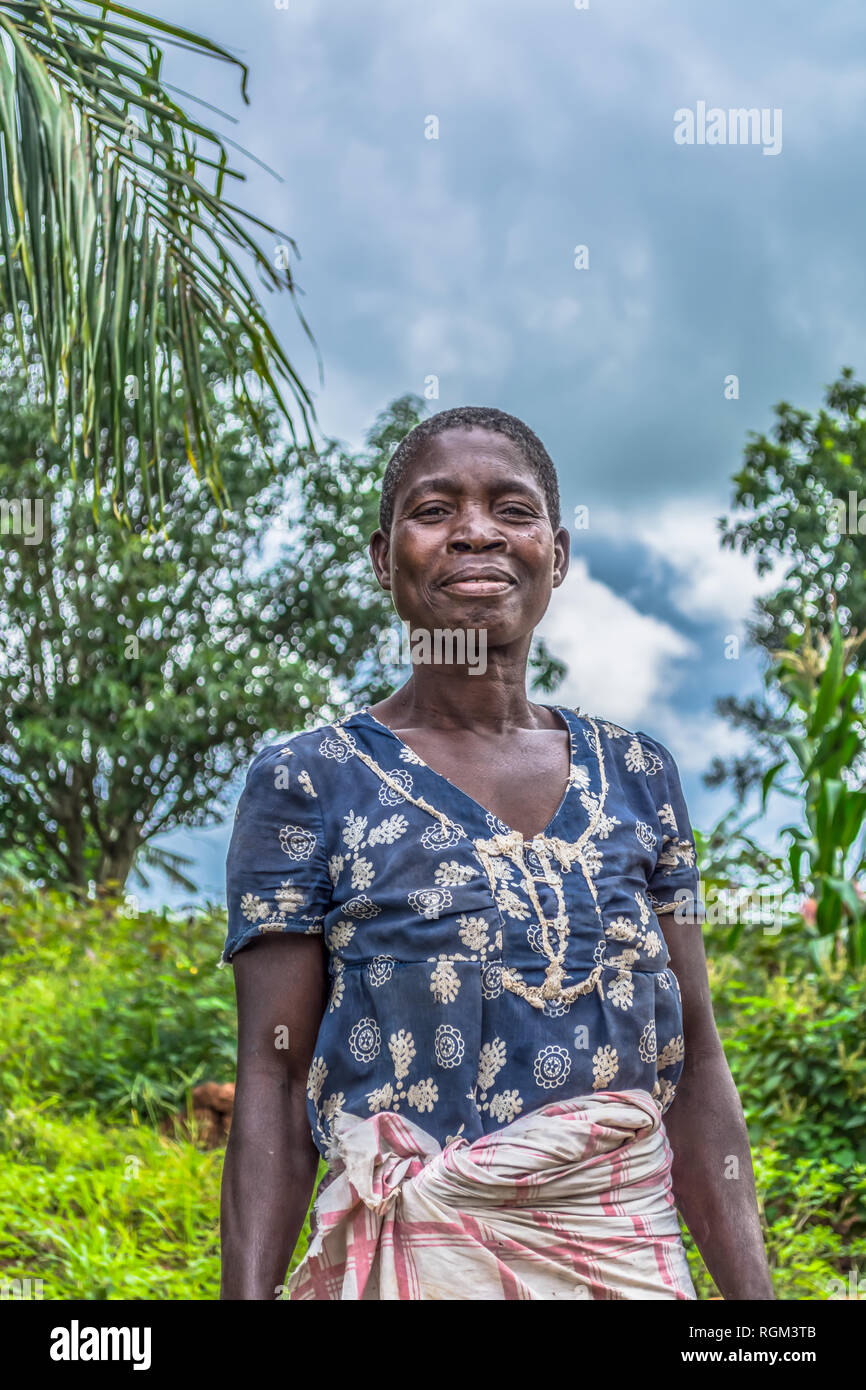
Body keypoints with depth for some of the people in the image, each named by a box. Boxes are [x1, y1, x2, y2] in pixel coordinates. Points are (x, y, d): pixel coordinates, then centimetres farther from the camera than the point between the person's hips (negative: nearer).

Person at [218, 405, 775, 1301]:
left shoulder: (637, 774, 6)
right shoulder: (305, 784, -4)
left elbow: (694, 1063, 5)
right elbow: (273, 1079, -6)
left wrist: (751, 1289, 0)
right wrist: (248, 1289, -15)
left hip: (635, 1257, 4)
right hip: (417, 1259, -3)